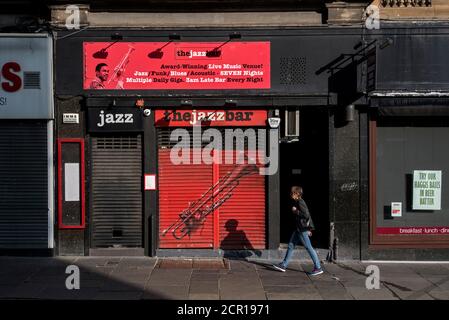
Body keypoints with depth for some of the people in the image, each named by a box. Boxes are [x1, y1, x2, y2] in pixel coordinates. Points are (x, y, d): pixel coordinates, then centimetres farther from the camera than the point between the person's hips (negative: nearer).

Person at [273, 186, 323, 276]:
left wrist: (295, 211, -15)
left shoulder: (300, 202, -16)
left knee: (308, 247, -4)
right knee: (291, 245, 12)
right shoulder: (297, 202, 13)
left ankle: (318, 268, 3)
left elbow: (306, 215, -24)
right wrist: (309, 228, 21)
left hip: (303, 229, -10)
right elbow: (307, 214, 19)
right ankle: (283, 265, 17)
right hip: (299, 229, 10)